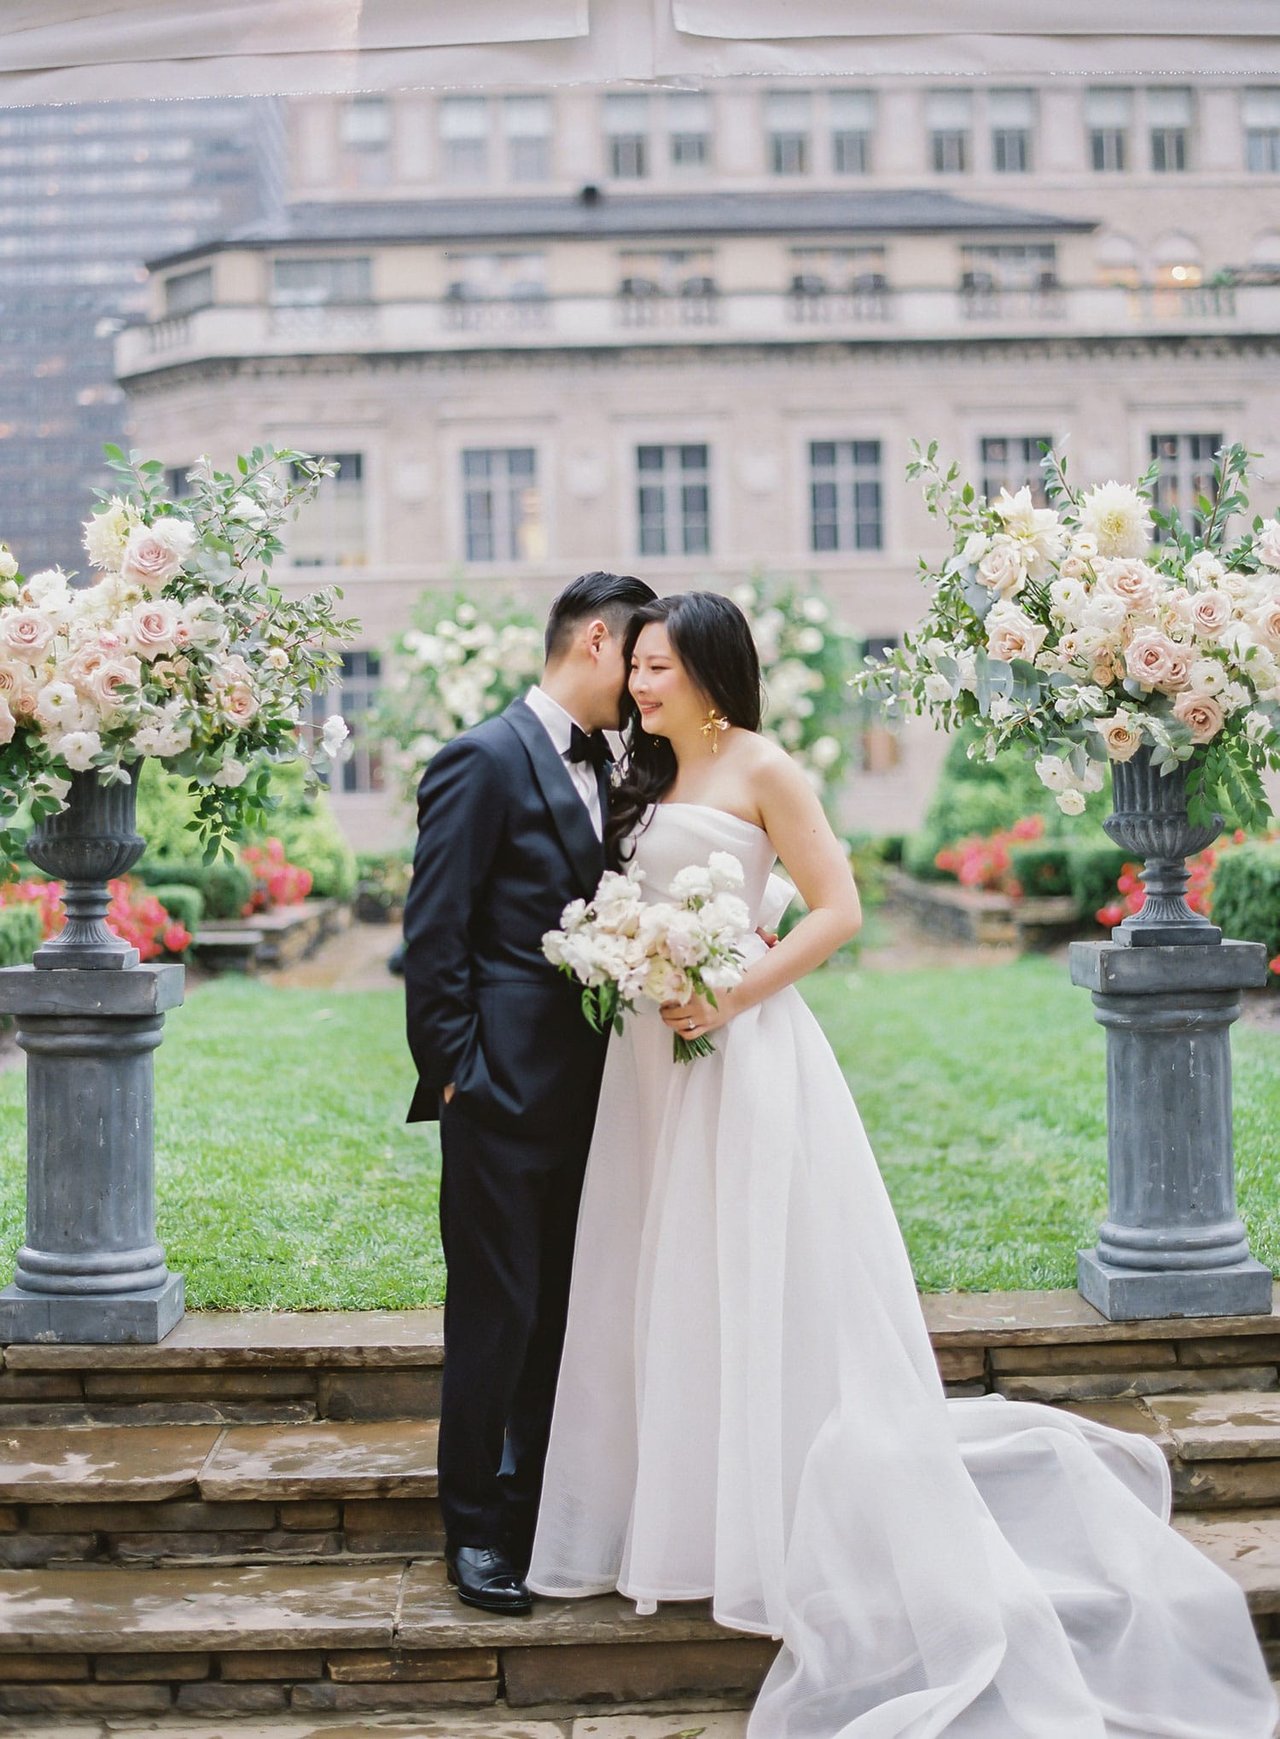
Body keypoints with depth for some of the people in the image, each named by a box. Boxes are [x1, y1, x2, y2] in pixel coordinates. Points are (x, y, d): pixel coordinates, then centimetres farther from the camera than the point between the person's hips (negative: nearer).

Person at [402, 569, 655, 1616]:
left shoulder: (607, 769, 14)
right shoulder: (486, 760, -10)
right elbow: (433, 936, -12)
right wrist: (452, 1071, -13)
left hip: (585, 1092, 8)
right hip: (504, 1092, -8)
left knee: (564, 1308, 15)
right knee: (496, 1312, 1)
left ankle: (540, 1509, 28)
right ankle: (476, 1527, 16)